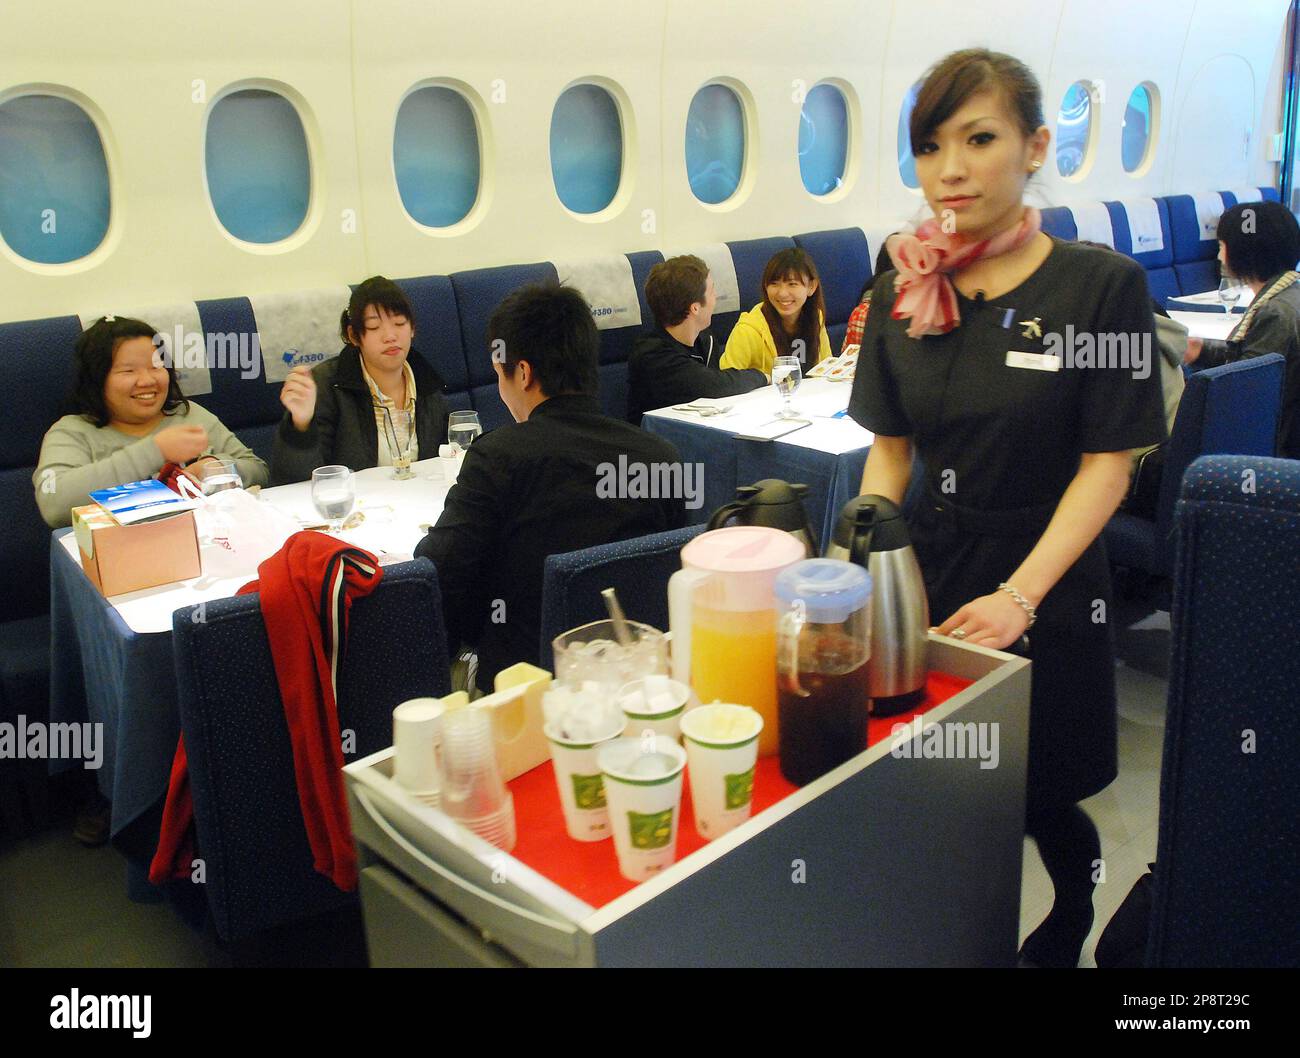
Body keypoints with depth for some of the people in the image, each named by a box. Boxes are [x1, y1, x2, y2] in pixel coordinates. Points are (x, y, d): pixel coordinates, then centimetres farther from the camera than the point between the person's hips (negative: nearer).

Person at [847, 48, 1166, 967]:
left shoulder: (1103, 285, -9)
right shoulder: (904, 291, 2)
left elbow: (1106, 466, -10)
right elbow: (890, 449, 6)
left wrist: (1019, 596, -19)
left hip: (1046, 588, -3)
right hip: (926, 573, 3)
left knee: (1039, 800, 9)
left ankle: (1067, 930, 44)